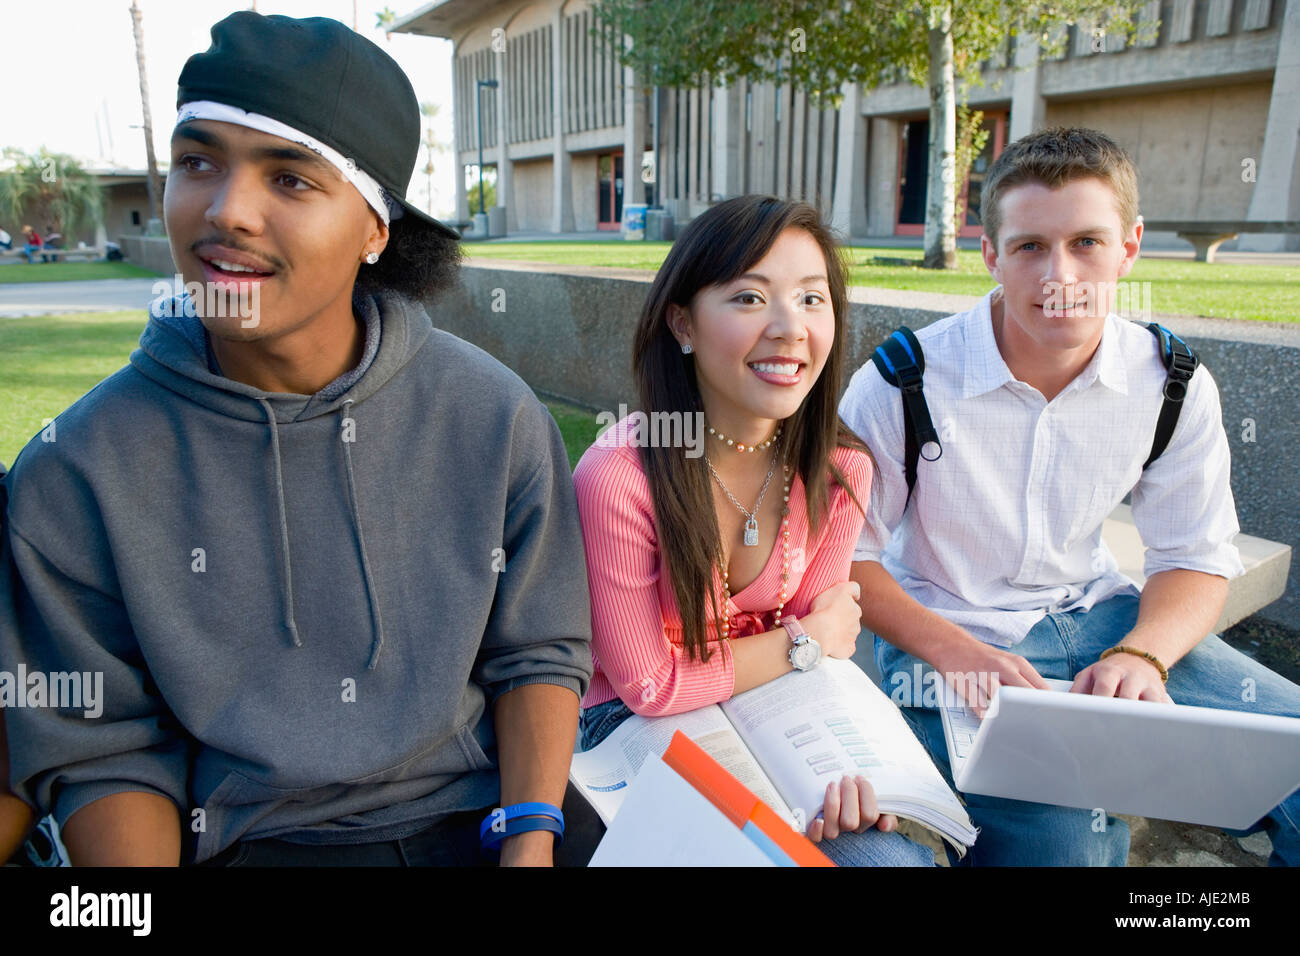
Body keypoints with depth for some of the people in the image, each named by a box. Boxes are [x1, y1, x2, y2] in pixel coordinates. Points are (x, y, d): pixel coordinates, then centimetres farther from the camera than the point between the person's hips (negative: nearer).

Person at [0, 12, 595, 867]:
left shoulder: (496, 416, -6)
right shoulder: (75, 473, -6)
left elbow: (537, 654, 1)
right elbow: (99, 751, 1)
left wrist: (530, 840, -9)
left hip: (484, 810, 2)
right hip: (249, 839, -1)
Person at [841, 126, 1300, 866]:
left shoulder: (1175, 386, -6)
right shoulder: (901, 386, -18)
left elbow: (1198, 558, 3)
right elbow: (847, 556, -11)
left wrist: (1141, 654, -17)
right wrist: (956, 652, -24)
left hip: (1094, 612, 5)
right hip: (949, 632, -4)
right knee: (1062, 842, -25)